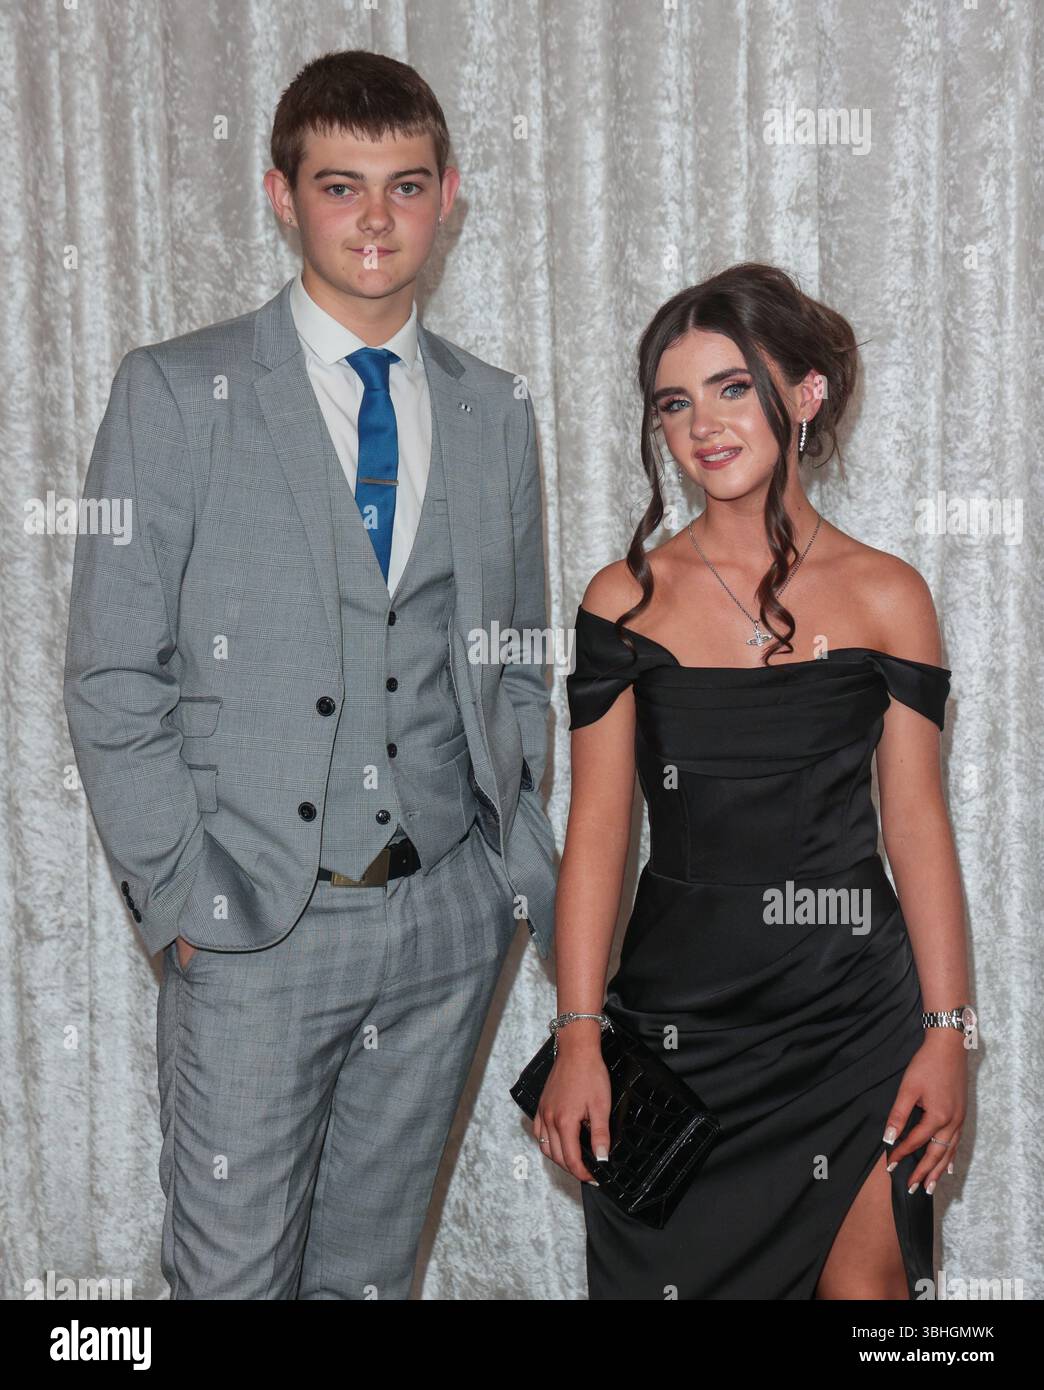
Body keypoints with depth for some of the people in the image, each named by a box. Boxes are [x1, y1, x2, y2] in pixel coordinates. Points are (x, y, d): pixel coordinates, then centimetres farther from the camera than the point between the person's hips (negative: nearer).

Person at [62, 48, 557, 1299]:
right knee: (232, 1271, 5)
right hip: (253, 928, -3)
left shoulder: (494, 412, 8)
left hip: (447, 917, 4)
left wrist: (523, 865, 8)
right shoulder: (176, 395, -4)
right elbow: (113, 676, -5)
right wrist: (179, 896, -10)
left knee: (373, 1264, 16)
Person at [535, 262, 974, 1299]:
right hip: (677, 1010, 0)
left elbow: (917, 824, 3)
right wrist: (578, 1036, -6)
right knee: (674, 1271, 4)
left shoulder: (885, 595, 1)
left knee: (866, 1281, 2)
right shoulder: (627, 598, 1)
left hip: (854, 1018, 0)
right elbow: (595, 832, 0)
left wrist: (947, 1030, -1)